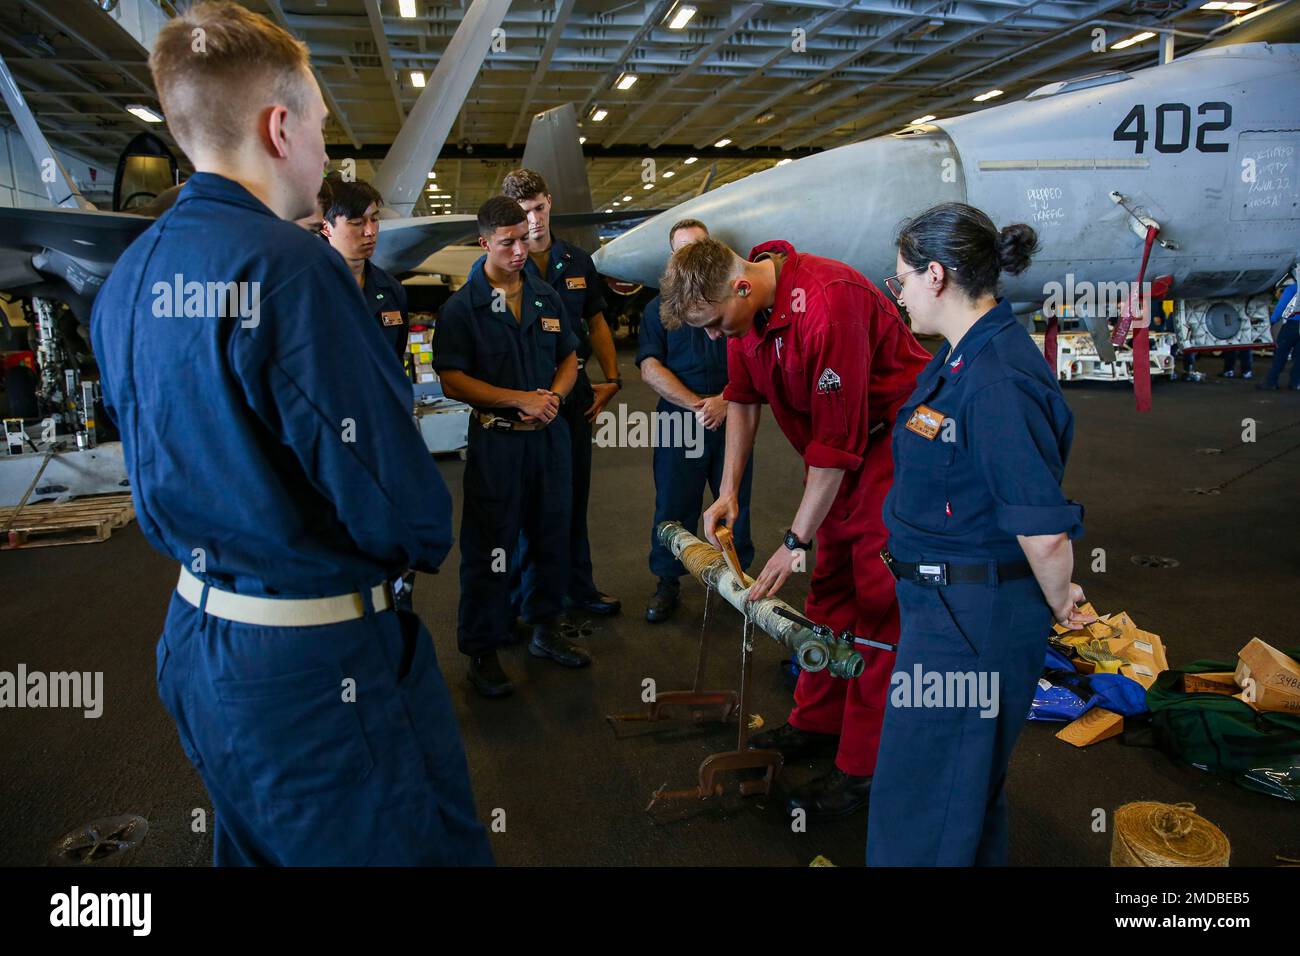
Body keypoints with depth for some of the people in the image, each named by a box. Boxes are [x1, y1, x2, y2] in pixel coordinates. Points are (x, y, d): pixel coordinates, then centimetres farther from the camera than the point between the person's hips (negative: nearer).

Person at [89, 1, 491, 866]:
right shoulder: (289, 266, -22)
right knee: (420, 844, 8)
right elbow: (402, 506, -23)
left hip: (196, 634, 9)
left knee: (255, 845, 25)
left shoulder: (126, 281, 5)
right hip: (317, 665, -8)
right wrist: (426, 545, -3)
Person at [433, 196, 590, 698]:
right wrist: (522, 400, -17)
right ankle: (482, 651, 14)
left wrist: (554, 396, -6)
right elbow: (453, 380, -12)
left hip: (550, 435, 5)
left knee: (551, 537, 15)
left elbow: (569, 358, 15)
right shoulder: (461, 308, -7)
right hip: (496, 441, -5)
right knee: (489, 548, 1)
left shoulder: (547, 298, 9)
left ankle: (545, 629, 32)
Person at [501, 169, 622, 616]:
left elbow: (596, 323, 15)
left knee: (574, 494, 14)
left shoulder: (578, 262, 8)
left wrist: (612, 379, 6)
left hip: (573, 391, 4)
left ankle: (578, 586, 28)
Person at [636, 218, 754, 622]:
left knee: (735, 503, 7)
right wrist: (696, 405, -14)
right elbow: (650, 367, -2)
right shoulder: (660, 307, 9)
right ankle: (668, 583, 18)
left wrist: (725, 400, -15)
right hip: (679, 421, 0)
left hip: (731, 420, 0)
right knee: (673, 506, 5)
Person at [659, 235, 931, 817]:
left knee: (877, 595, -6)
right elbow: (743, 398, 8)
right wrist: (729, 492, 3)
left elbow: (837, 441, -29)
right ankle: (817, 722, 27)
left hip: (891, 435, -8)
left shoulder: (827, 302, -32)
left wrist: (796, 542, -22)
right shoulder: (744, 305, -6)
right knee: (829, 586, 13)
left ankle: (863, 767, 2)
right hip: (833, 445, 8)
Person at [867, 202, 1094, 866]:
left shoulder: (997, 381, -27)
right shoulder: (961, 355, 6)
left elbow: (1046, 532, -29)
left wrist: (1059, 602, -11)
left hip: (971, 613, -10)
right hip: (943, 597, 10)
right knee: (969, 779, 27)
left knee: (919, 798, 5)